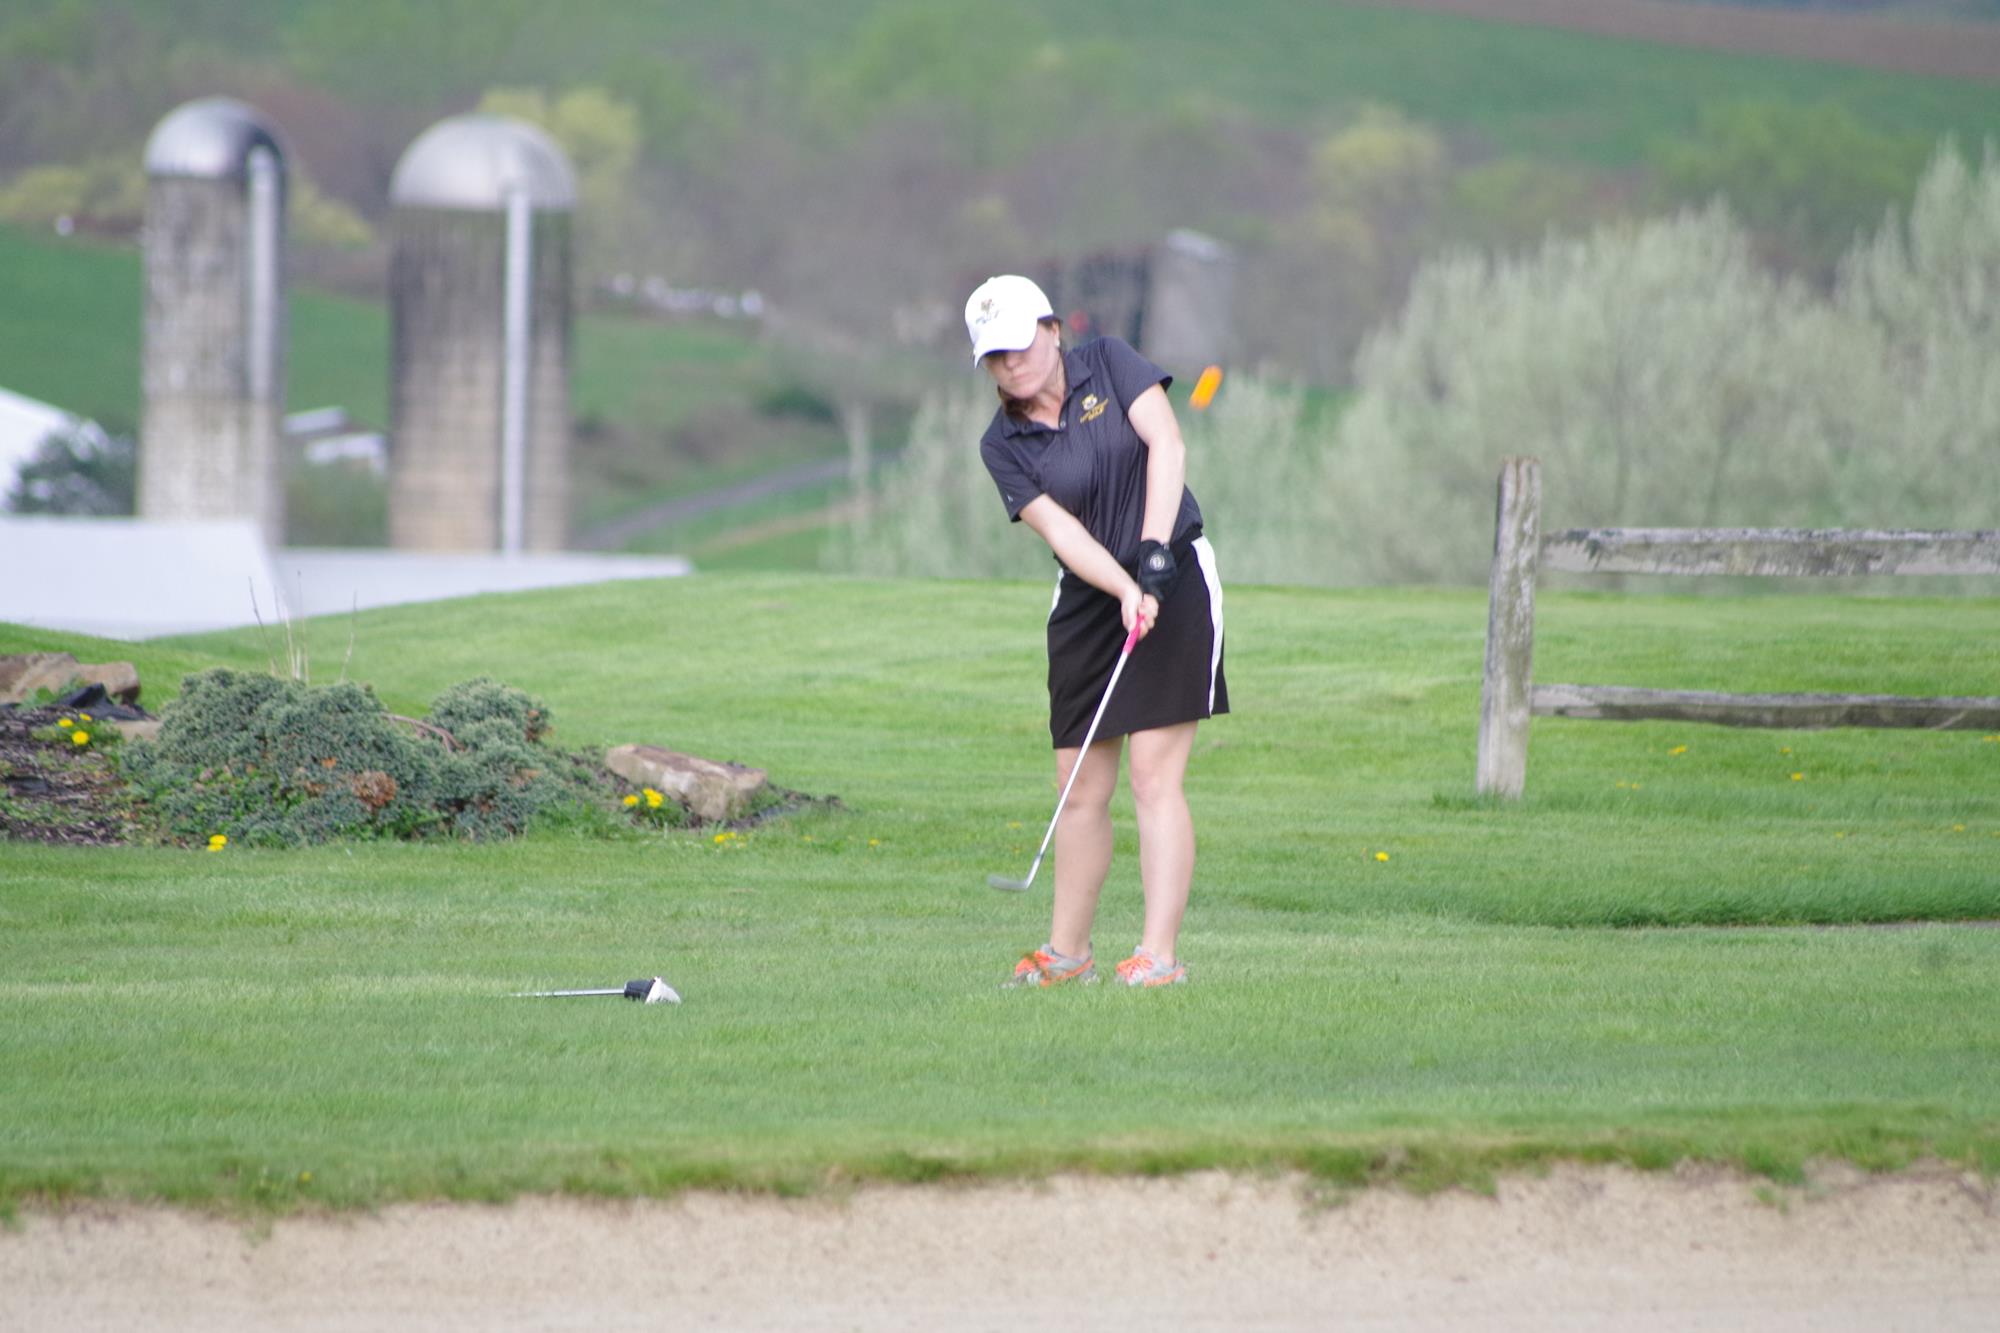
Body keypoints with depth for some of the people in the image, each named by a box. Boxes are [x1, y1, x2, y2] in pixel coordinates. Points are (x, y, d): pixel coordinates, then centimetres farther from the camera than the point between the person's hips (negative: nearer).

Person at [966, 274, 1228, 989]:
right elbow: (1060, 529, -10)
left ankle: (1159, 955, -13)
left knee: (1155, 776, -11)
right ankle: (1067, 951, 17)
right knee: (1081, 789, 5)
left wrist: (1154, 552, -22)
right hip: (1088, 603, 4)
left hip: (1174, 580, -3)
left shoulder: (1109, 363, -1)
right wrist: (1125, 589, -25)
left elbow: (1166, 445, -12)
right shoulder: (1003, 445, 2)